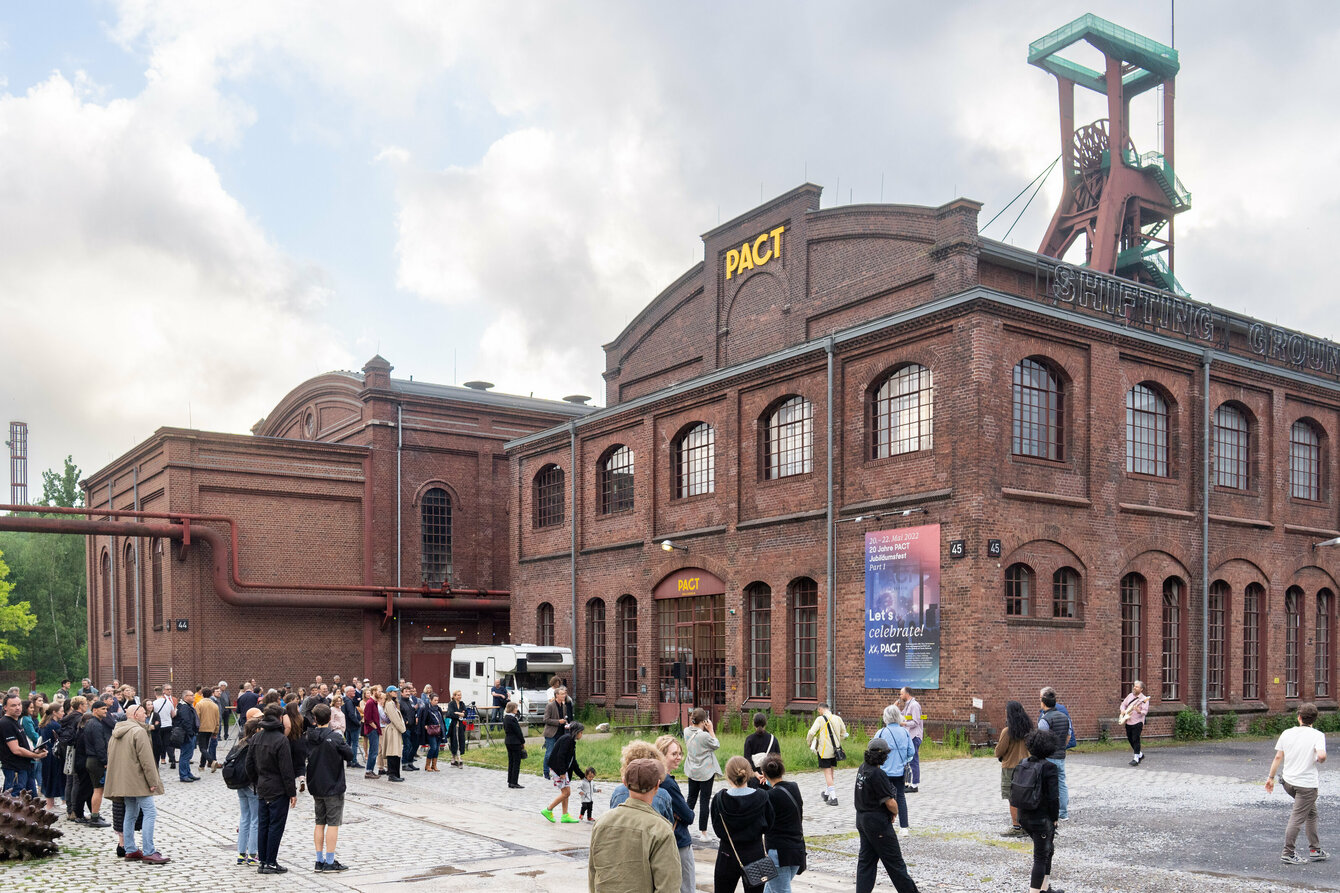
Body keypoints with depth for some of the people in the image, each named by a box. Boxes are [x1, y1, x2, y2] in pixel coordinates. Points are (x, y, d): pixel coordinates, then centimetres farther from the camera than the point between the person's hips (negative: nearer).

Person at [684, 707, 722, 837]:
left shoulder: (687, 731, -5)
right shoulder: (704, 735, -25)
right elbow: (716, 745, -9)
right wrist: (710, 729, -9)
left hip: (692, 771, 7)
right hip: (706, 772, -7)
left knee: (691, 798, 18)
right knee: (705, 801, 2)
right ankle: (702, 831, 6)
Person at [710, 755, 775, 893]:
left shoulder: (719, 800, -14)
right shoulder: (761, 798, -13)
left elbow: (717, 829, -3)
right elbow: (768, 826, 1)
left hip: (727, 856, 0)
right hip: (755, 854, 0)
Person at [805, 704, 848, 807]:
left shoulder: (820, 719, -12)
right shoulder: (838, 718, 6)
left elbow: (811, 733, -17)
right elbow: (843, 733, 15)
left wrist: (809, 743, 0)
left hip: (824, 750, -6)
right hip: (835, 751, 6)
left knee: (827, 773, -2)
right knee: (831, 772, 18)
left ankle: (833, 797, -8)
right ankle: (827, 794, 31)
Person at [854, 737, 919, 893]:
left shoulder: (862, 768, 3)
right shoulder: (877, 774, -24)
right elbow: (890, 803, -21)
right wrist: (895, 812, 0)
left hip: (862, 819, 8)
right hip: (878, 822, -8)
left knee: (866, 860, 12)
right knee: (894, 861, 5)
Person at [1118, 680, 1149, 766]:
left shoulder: (1144, 699, -8)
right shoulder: (1130, 695, 11)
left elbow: (1145, 711, -17)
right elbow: (1123, 704, 20)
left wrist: (1139, 711, -37)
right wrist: (1123, 710, 0)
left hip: (1137, 722, -7)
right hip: (1128, 722, 7)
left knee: (1135, 740, -10)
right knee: (1130, 740, 13)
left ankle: (1136, 758, -3)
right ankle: (1140, 754, 31)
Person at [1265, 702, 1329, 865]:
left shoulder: (1287, 733, 2)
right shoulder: (1317, 735, -11)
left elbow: (1278, 757, 4)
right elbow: (1321, 755, -29)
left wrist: (1271, 778, 12)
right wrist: (1319, 760, -5)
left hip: (1289, 782, 5)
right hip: (1307, 783, -5)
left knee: (1311, 813, 23)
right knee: (1297, 819, 0)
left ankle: (1315, 849, 27)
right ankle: (1287, 854, 5)